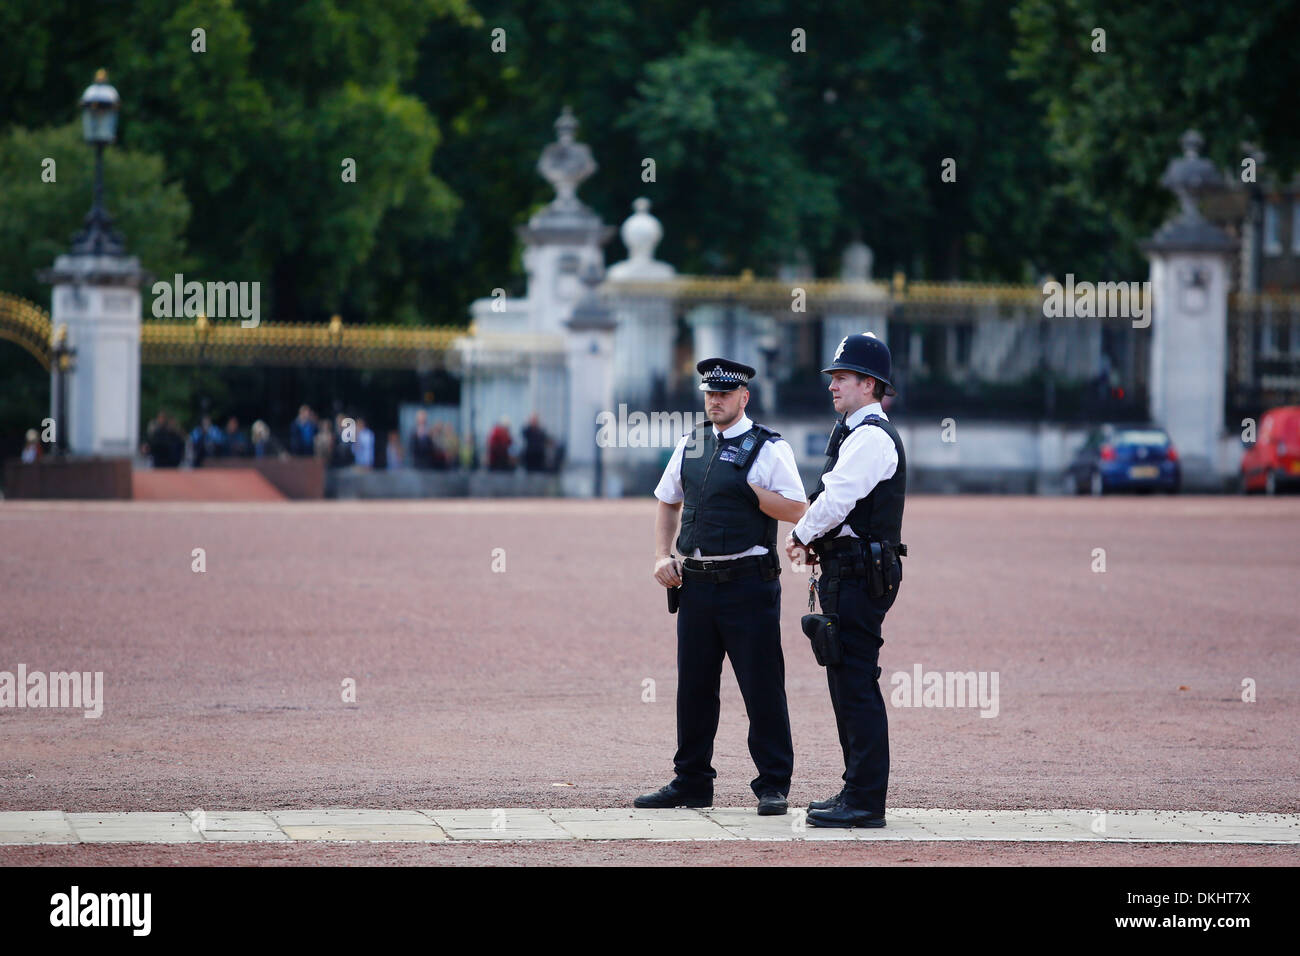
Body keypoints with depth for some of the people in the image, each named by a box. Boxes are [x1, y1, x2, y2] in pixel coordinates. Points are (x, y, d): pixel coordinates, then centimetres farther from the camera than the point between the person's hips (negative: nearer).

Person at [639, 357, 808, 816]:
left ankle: (773, 785, 3)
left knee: (762, 687, -4)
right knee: (693, 686, 10)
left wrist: (749, 489, -17)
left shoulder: (768, 448, -4)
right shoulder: (690, 445, 13)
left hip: (748, 584, -6)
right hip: (696, 581, 6)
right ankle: (691, 782, 19)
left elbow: (795, 510, -9)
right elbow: (668, 502, 22)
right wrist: (662, 556, 9)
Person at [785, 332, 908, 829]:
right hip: (849, 572, 11)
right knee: (846, 682, 15)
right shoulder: (857, 434, 20)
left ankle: (865, 800, -10)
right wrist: (816, 541, 8)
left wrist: (801, 535, -6)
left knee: (857, 685, -10)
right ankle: (858, 792, 21)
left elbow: (835, 499, -21)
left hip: (859, 577, -11)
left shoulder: (871, 438, -14)